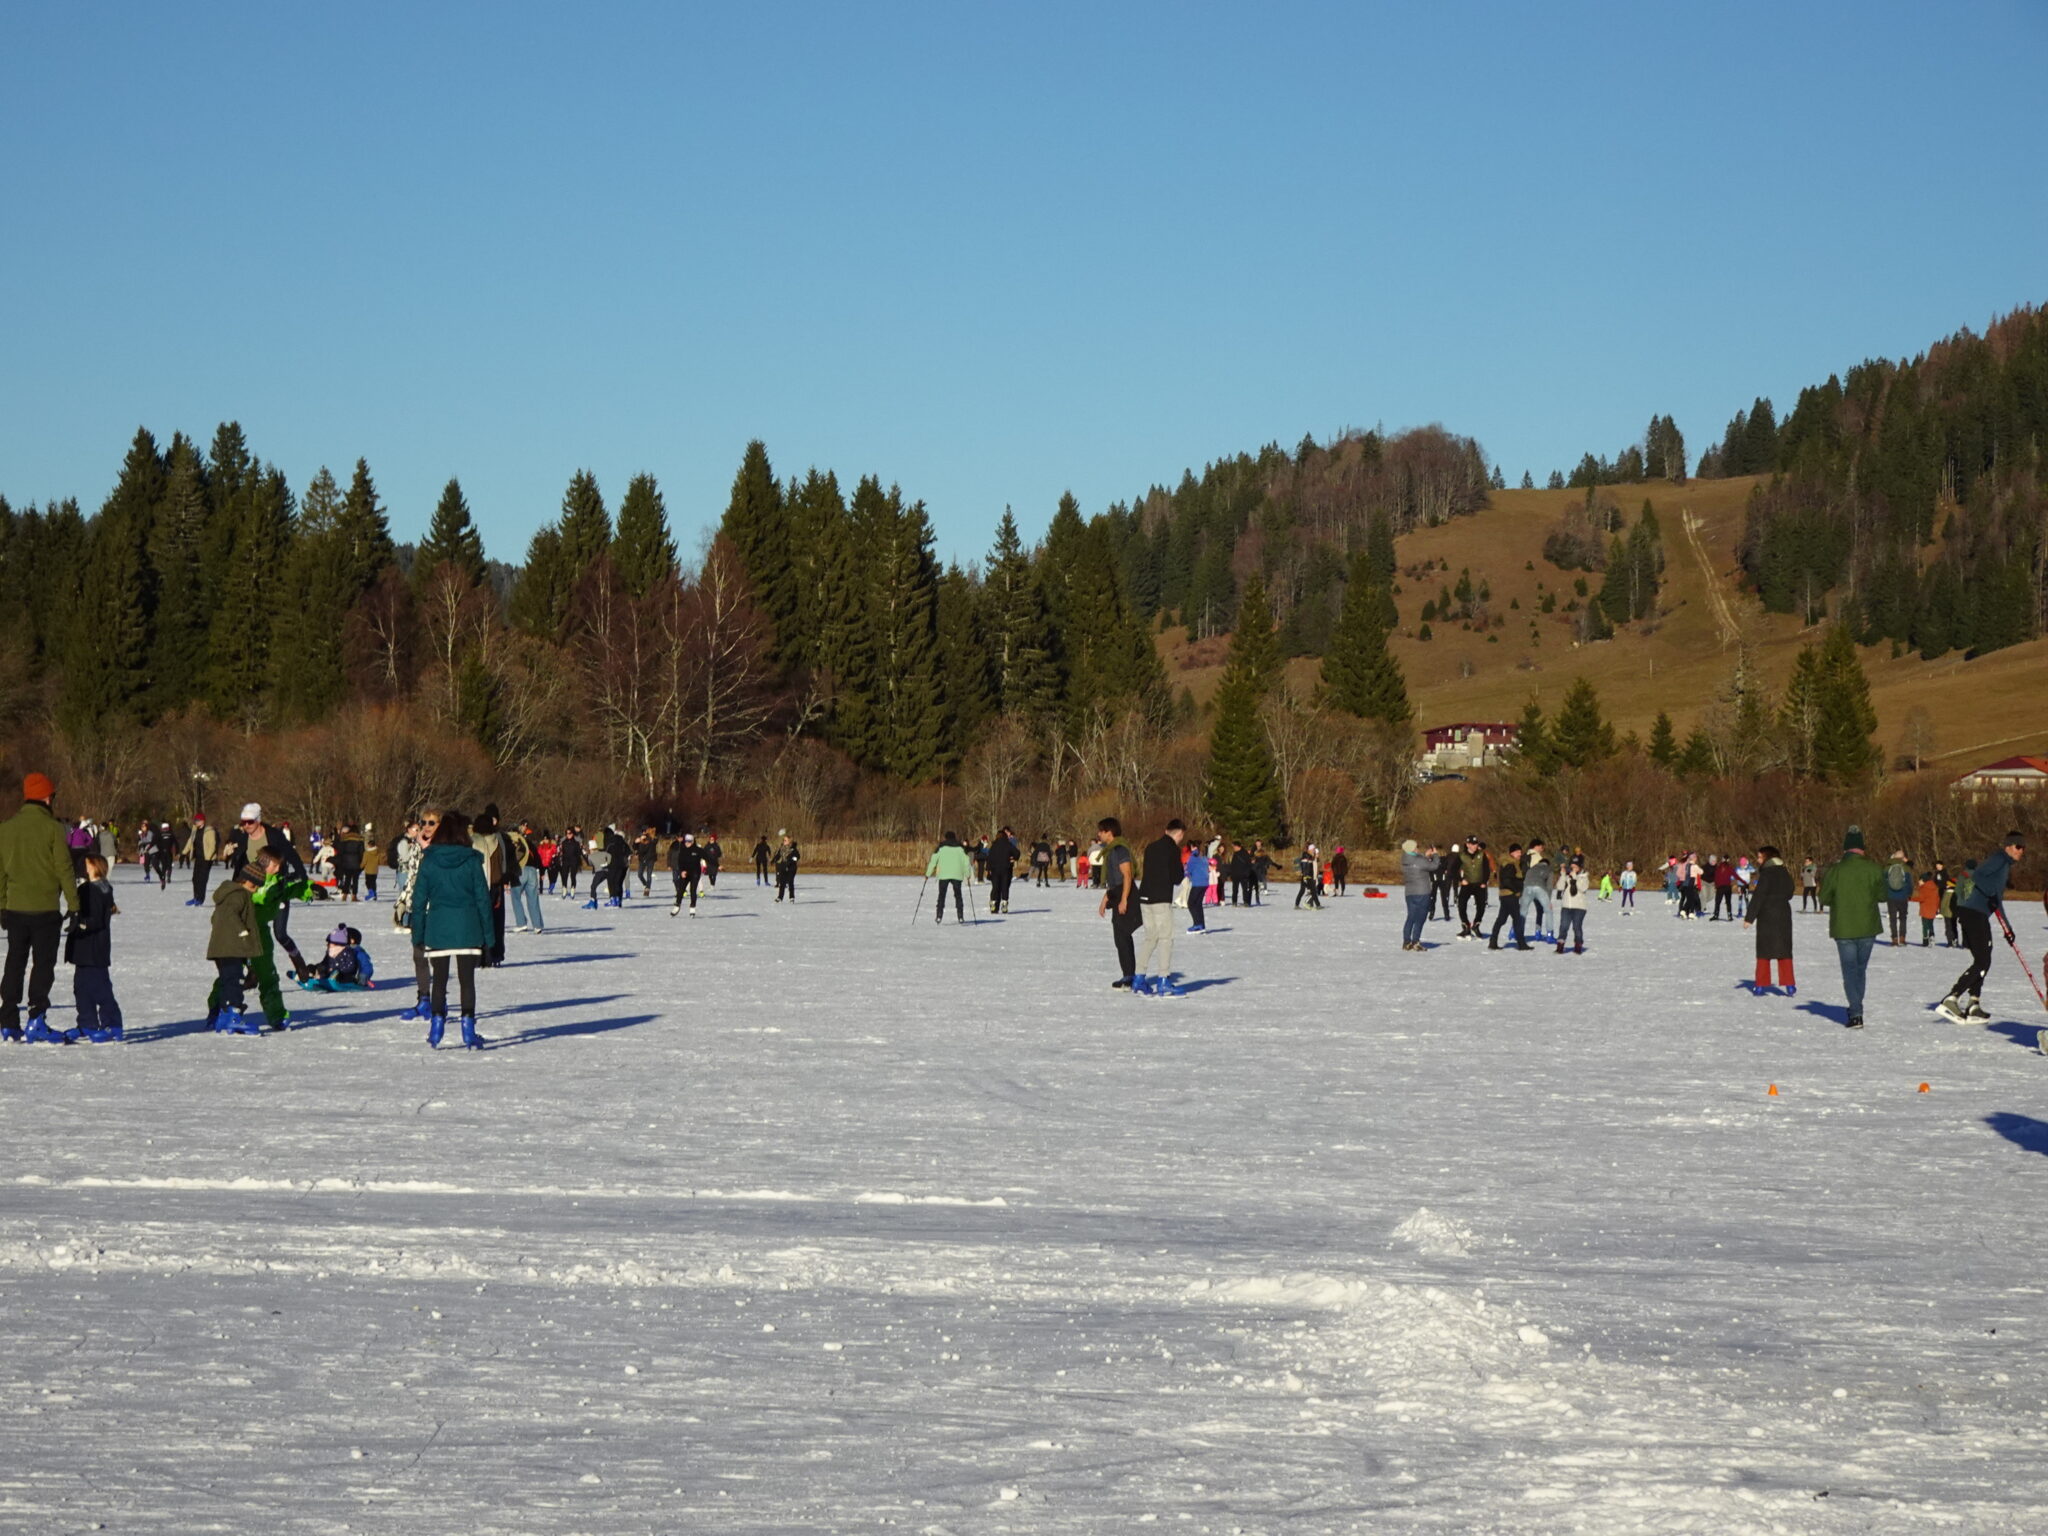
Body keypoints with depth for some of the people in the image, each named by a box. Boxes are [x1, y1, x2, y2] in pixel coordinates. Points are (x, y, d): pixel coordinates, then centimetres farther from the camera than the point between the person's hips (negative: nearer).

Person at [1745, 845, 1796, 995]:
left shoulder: (1767, 873, -13)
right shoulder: (1785, 873, 7)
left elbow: (1758, 896, -17)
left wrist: (1749, 917, -17)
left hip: (1767, 915, -6)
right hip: (1784, 914, 6)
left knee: (1764, 951, 3)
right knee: (1784, 950, 9)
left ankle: (1761, 985, 4)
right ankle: (1789, 986, 4)